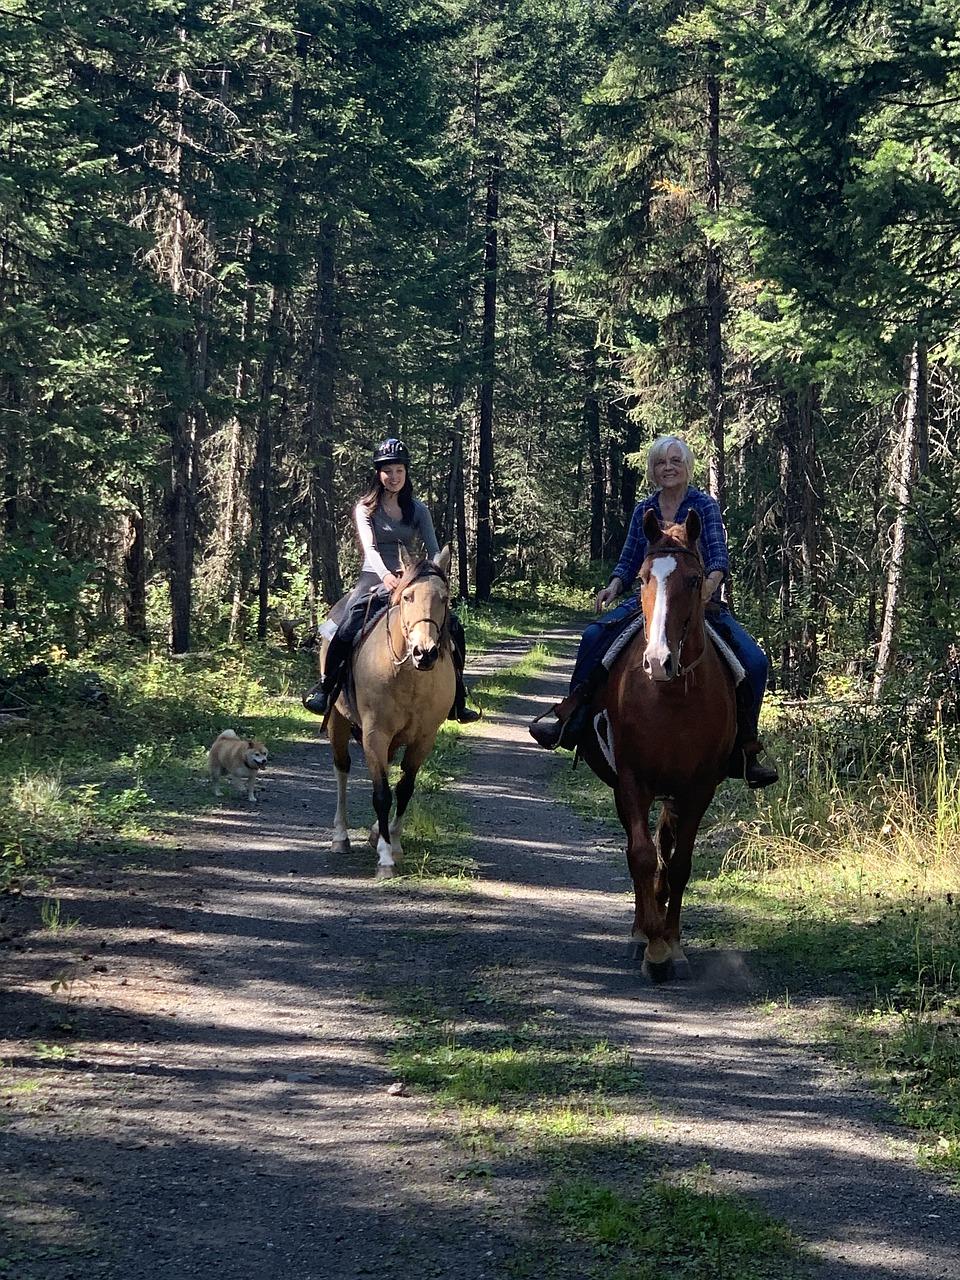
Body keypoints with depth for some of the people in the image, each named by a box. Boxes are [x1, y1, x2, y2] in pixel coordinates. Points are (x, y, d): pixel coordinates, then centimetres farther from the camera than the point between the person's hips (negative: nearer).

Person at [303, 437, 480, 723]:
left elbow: (433, 550, 4)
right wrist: (385, 575, -33)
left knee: (453, 628, -14)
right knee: (347, 631, -29)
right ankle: (324, 689, -14)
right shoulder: (365, 509, 3)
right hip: (374, 581, -3)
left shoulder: (417, 510, 11)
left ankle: (456, 701, -4)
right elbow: (369, 547, -13)